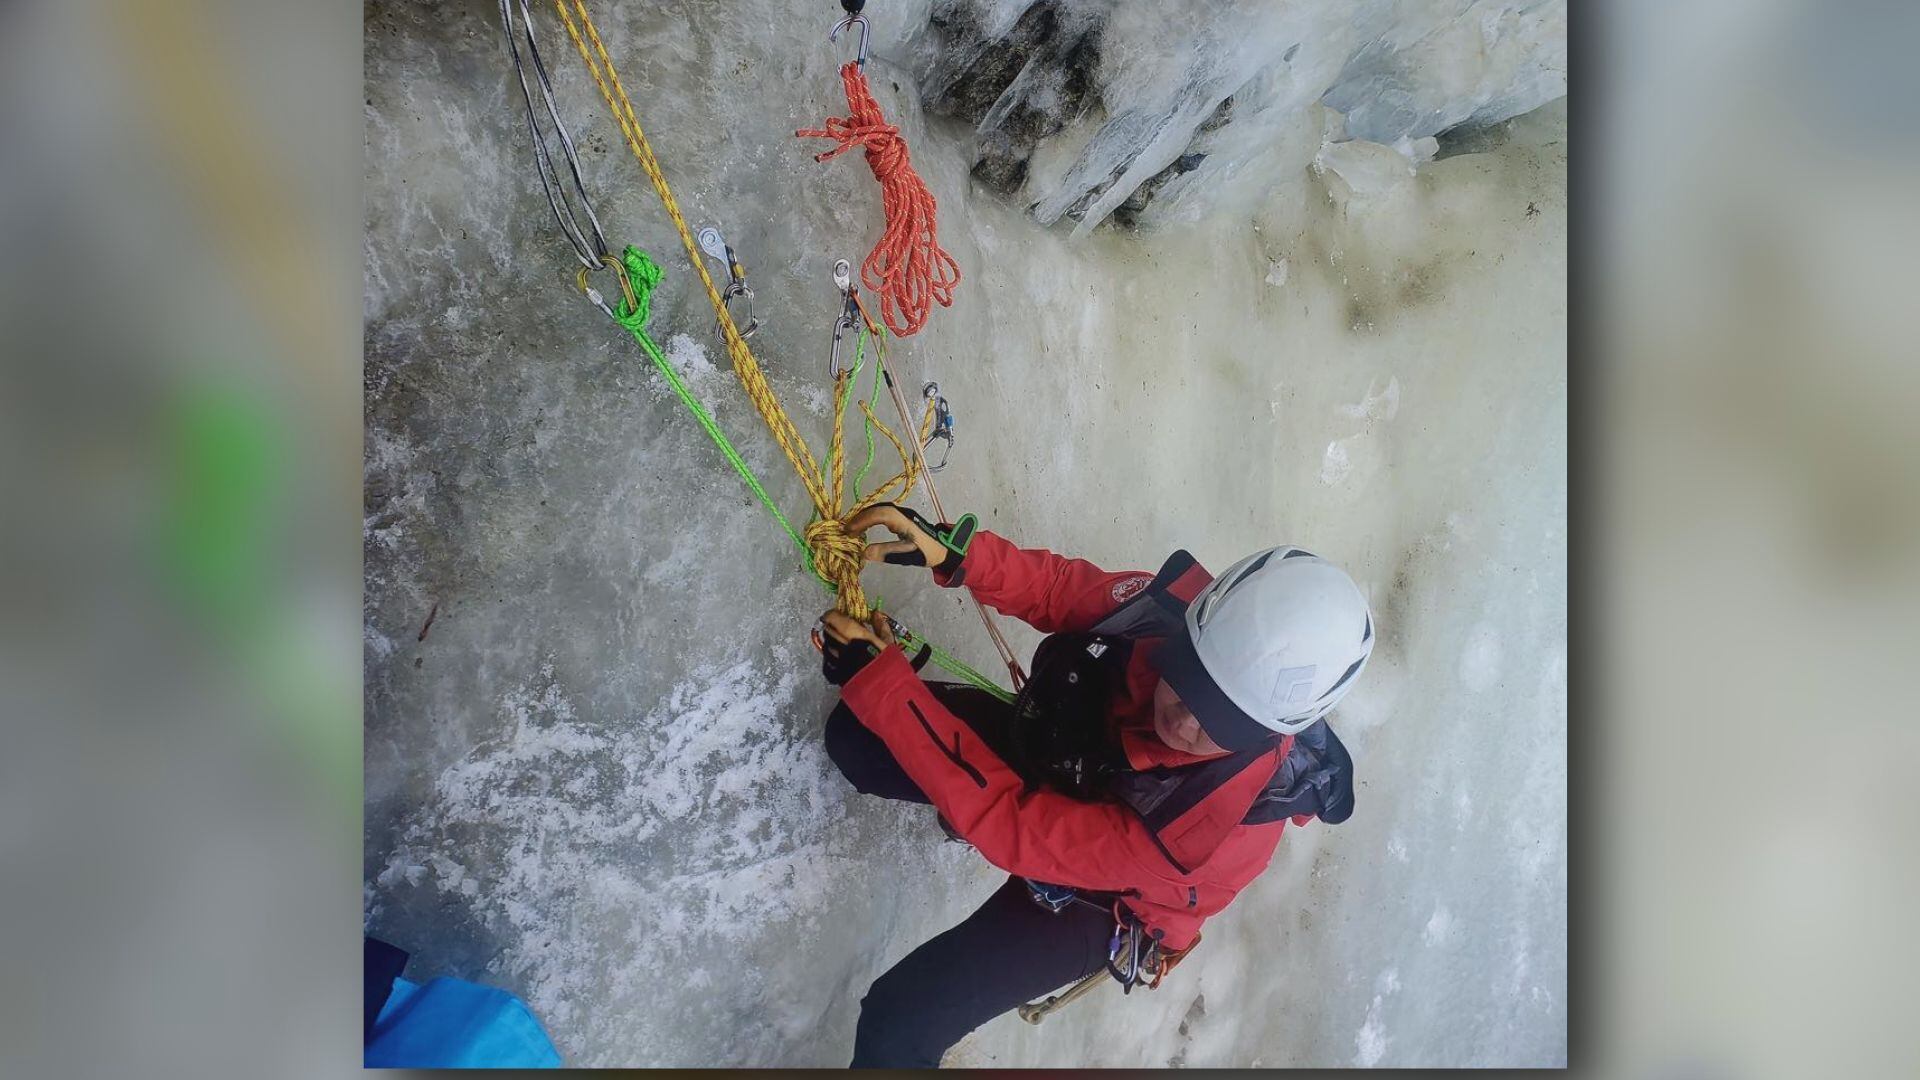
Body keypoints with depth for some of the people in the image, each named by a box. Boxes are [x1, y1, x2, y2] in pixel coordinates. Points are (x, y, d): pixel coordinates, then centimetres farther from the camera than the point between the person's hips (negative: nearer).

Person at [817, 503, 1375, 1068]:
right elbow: (1062, 589, -11)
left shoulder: (1220, 828, -42)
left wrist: (877, 681, -39)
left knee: (898, 1022, -11)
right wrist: (953, 551, -30)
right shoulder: (1173, 604, -31)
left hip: (1088, 898, -4)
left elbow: (1012, 823, -39)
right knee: (857, 735, 0)